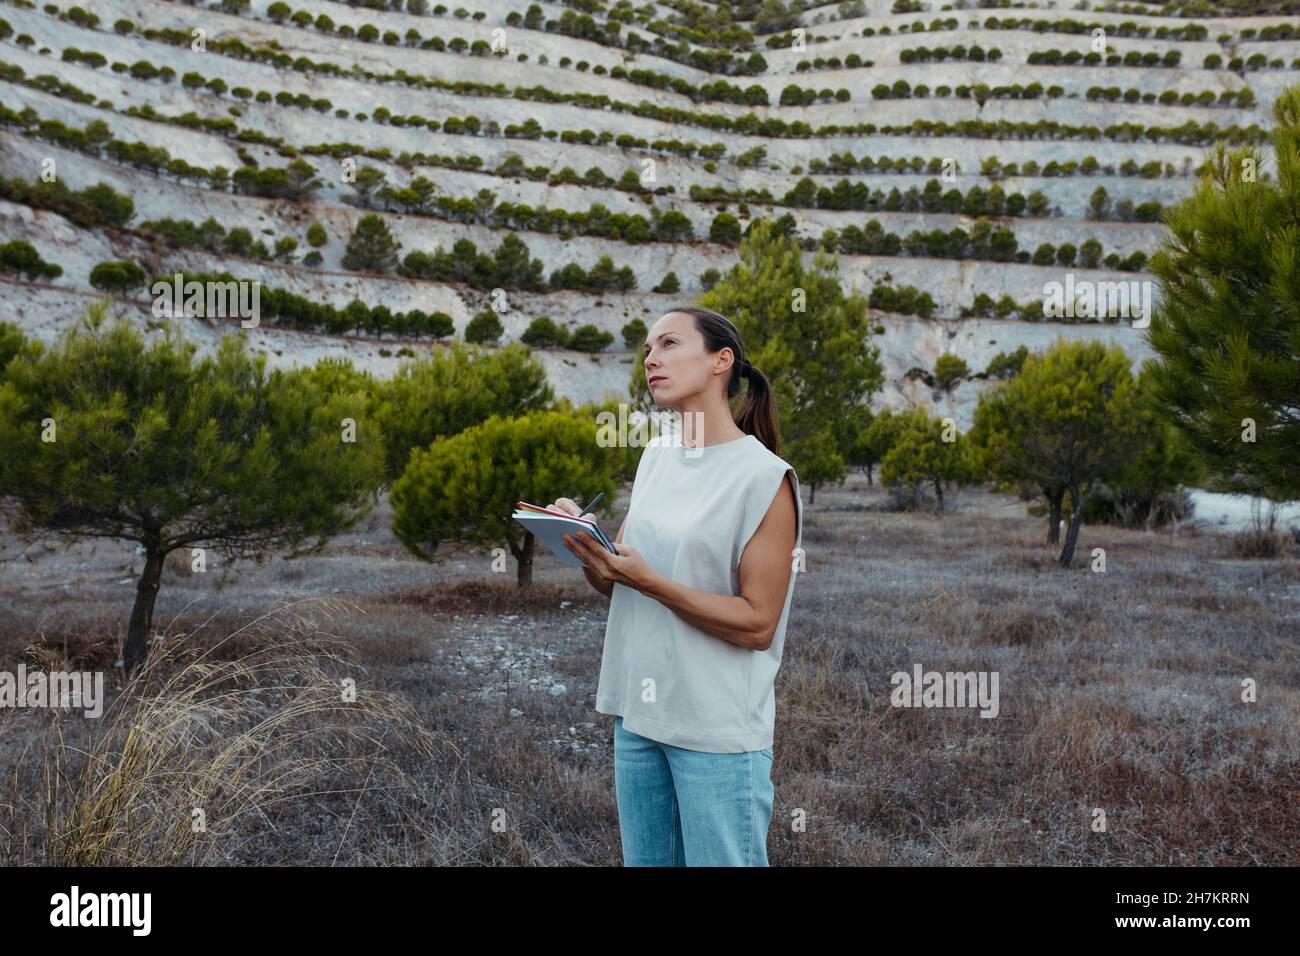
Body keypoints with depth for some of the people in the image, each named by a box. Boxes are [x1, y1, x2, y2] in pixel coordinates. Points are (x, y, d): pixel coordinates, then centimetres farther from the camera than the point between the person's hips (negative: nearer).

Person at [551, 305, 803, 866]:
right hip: (638, 714, 6)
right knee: (643, 862, 16)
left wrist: (648, 581, -22)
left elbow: (757, 624, -14)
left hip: (719, 730, -6)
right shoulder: (655, 457, 8)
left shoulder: (765, 477, -12)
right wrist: (587, 551, -9)